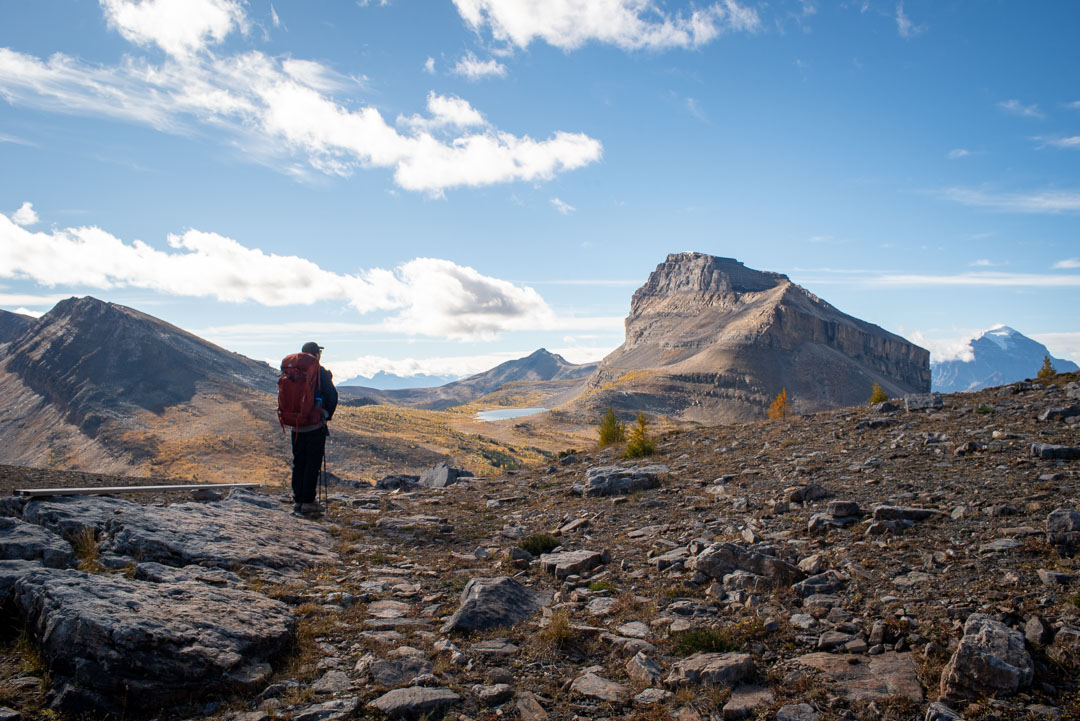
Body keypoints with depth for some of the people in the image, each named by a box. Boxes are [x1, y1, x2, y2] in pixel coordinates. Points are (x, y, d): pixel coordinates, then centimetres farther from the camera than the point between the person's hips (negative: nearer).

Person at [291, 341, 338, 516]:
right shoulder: (320, 373, -9)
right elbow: (332, 396, -10)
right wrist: (327, 415, 6)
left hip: (296, 425, 5)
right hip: (315, 425, -5)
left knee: (298, 463, 12)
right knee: (312, 464, 0)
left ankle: (297, 501, 16)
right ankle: (308, 502, 1)